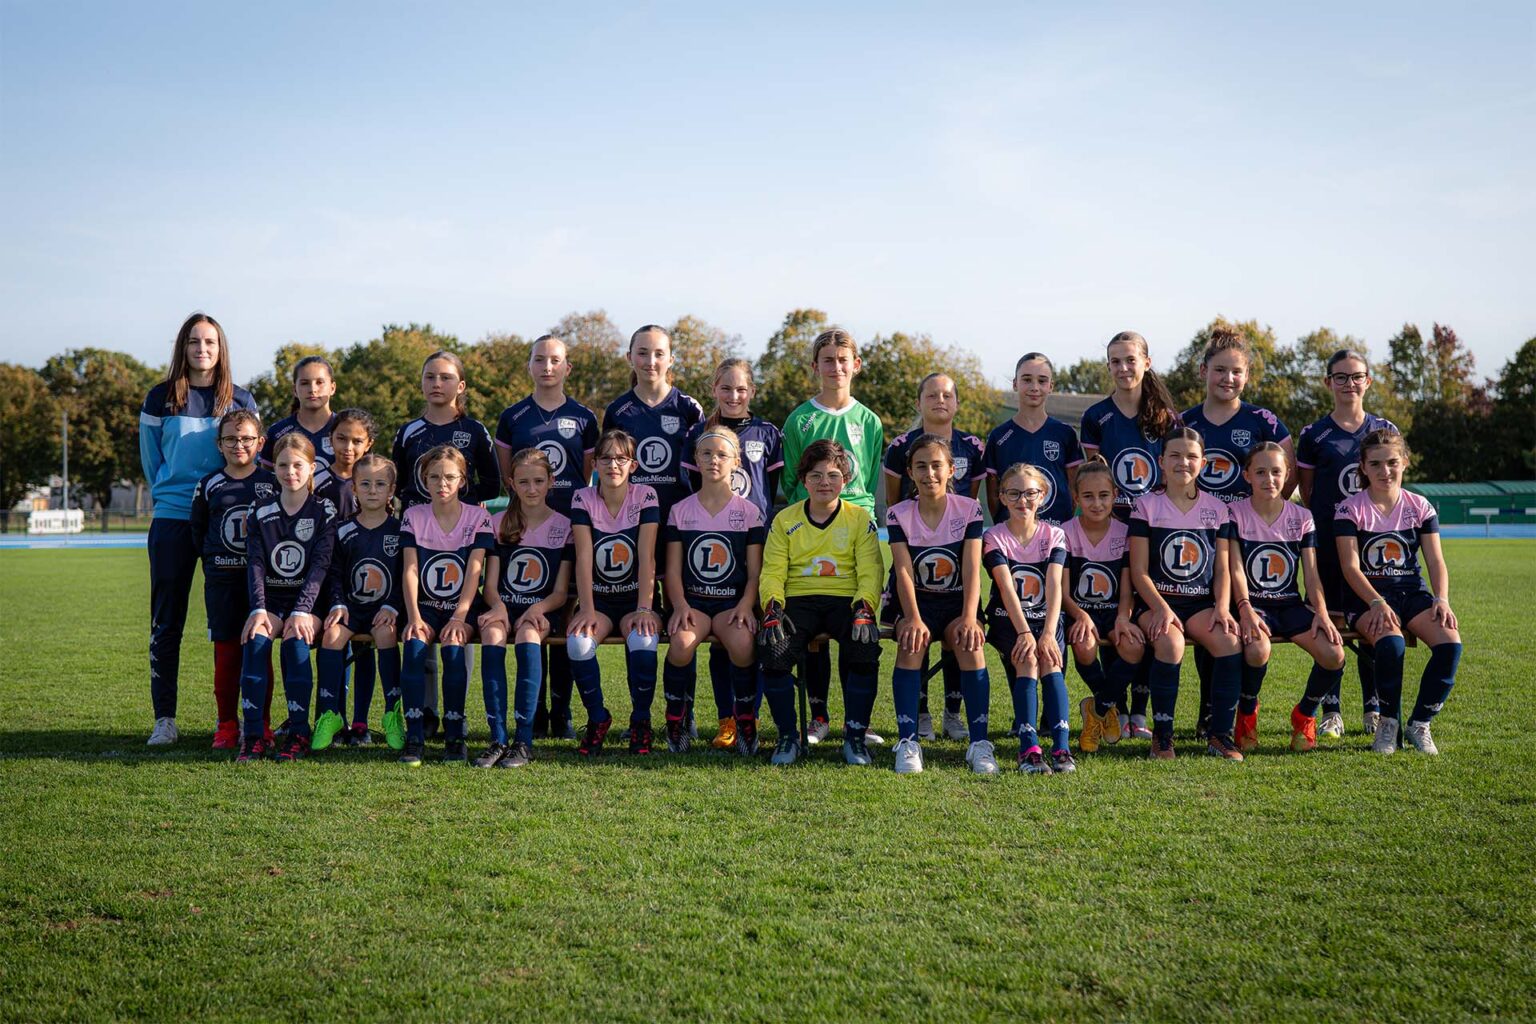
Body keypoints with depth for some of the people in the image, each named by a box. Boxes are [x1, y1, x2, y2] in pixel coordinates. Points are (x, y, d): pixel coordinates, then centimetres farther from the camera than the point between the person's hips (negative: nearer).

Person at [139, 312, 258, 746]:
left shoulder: (240, 400, 6)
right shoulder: (161, 398, 4)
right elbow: (150, 457, 14)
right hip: (172, 519, 0)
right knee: (166, 620, 0)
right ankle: (164, 718, 6)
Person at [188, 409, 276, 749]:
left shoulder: (272, 482, 3)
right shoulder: (209, 485, 6)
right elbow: (197, 530, 15)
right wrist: (213, 561, 9)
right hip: (221, 580, 1)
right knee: (225, 653, 2)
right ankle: (227, 725, 12)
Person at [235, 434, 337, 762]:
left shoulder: (324, 513, 1)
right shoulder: (260, 513, 9)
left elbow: (320, 565, -10)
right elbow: (255, 563, -1)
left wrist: (302, 611, -23)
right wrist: (258, 609, -17)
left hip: (308, 599, -2)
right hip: (271, 599, 2)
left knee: (296, 640, -32)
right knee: (255, 639, -28)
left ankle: (299, 732, -23)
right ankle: (254, 733, -26)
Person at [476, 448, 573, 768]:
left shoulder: (564, 526, 5)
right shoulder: (498, 523, 11)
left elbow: (561, 592, 1)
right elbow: (490, 585, 6)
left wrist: (537, 609, -18)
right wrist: (498, 606, -16)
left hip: (543, 611, -2)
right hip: (504, 607, 2)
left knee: (528, 636, -36)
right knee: (492, 635, -33)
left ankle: (523, 740, -34)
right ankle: (498, 739, -32)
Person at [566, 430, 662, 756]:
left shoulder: (645, 496, -3)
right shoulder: (583, 499, -1)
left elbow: (647, 557, -11)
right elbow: (584, 557, -10)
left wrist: (644, 609, -21)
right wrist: (587, 610, -21)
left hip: (636, 597, -1)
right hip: (598, 599, 1)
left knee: (642, 640, -34)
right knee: (578, 641, -31)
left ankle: (641, 721, -10)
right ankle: (597, 718, -7)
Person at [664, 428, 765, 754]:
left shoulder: (749, 512, 8)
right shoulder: (680, 511, 11)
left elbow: (755, 571, 4)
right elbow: (673, 569, 6)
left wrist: (746, 605, -14)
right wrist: (679, 605, -12)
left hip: (732, 602, -1)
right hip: (692, 601, 1)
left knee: (742, 643, -34)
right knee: (681, 643, -33)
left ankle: (745, 721, -12)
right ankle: (674, 722, -12)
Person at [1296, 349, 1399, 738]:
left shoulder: (1385, 430, 8)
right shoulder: (1314, 435, 2)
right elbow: (1307, 494, 5)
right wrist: (1332, 516, -4)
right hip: (1328, 542, -1)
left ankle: (1374, 709, 16)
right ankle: (1331, 711, 9)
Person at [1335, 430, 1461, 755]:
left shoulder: (1420, 506, 8)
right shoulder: (1351, 508, -2)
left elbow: (1436, 560, 4)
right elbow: (1351, 566, -11)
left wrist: (1442, 600, -15)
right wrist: (1377, 603, -26)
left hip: (1413, 591, 4)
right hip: (1367, 596, -3)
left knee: (1451, 643, -25)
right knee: (1390, 643, -35)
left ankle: (1419, 724, -8)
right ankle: (1389, 723, -12)